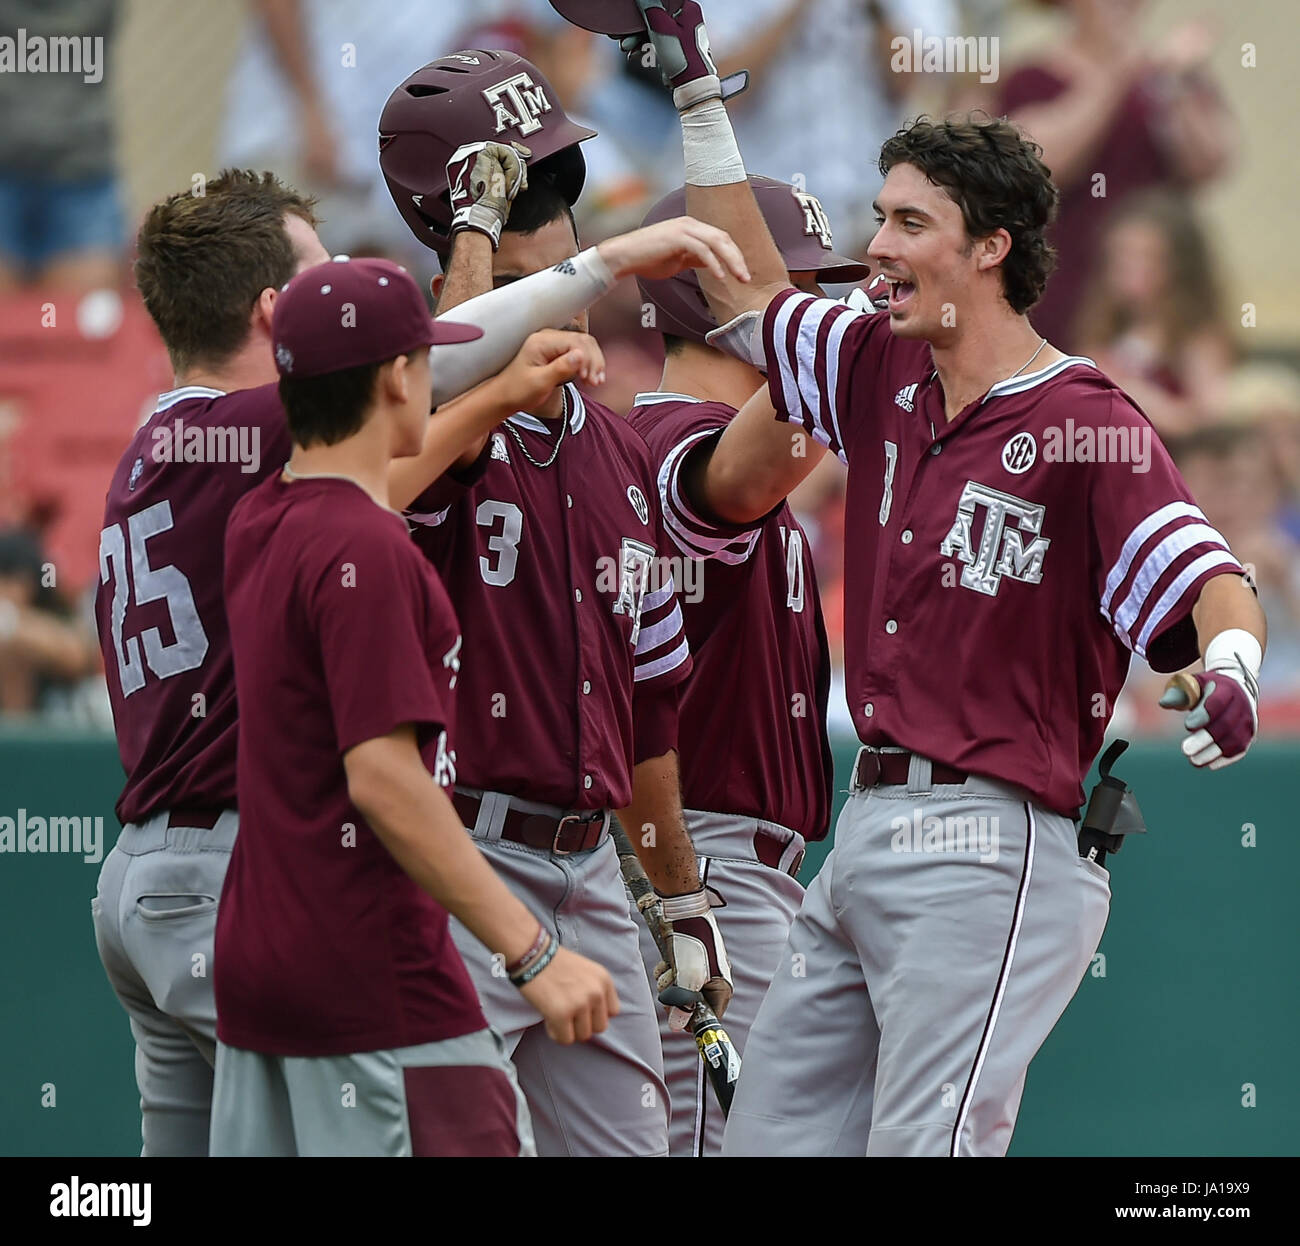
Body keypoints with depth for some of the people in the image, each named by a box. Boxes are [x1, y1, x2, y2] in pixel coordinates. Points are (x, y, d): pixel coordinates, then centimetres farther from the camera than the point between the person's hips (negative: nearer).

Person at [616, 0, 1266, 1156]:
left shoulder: (1082, 423, -11)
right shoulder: (884, 373, 13)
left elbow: (1214, 582, -20)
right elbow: (752, 300, 29)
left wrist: (1230, 669, -43)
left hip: (988, 846, -9)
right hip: (867, 832, 9)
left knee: (923, 1145, -16)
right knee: (770, 1137, 9)